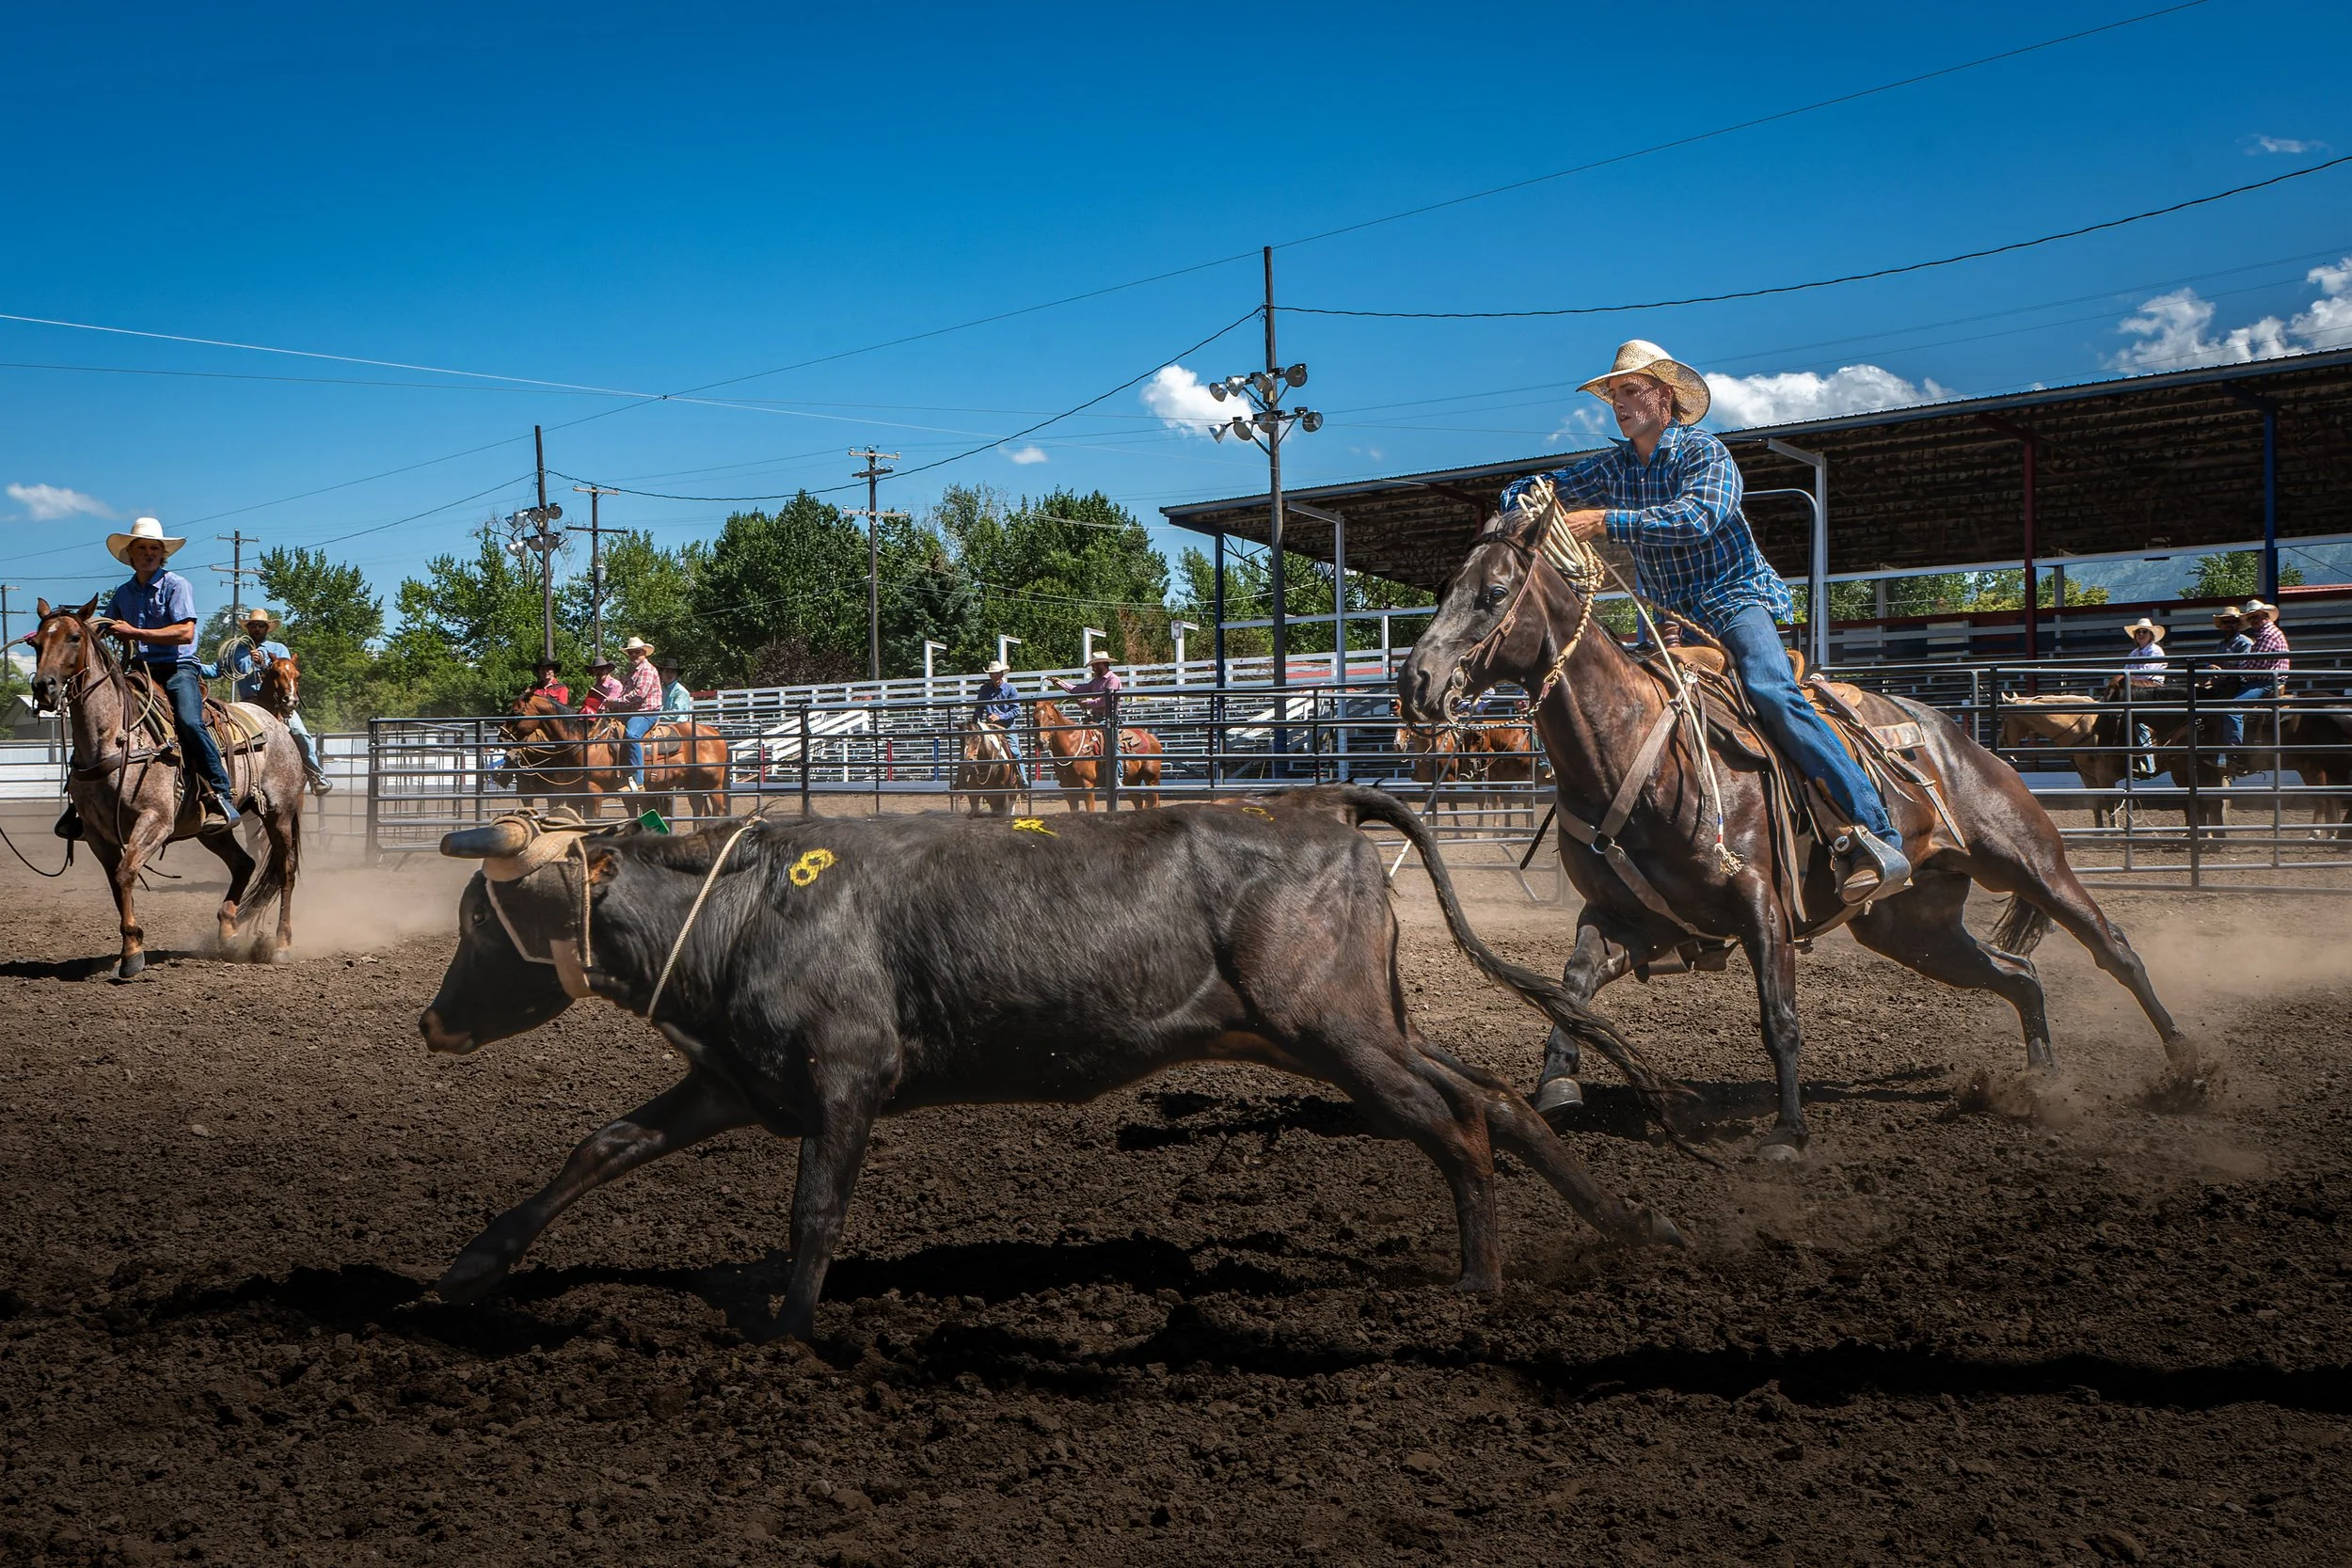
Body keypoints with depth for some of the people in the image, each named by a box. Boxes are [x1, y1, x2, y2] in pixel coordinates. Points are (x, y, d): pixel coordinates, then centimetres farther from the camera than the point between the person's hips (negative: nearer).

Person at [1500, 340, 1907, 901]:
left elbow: (1696, 517, -27)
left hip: (1735, 598, -7)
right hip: (1669, 617, 8)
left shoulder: (1704, 453, -7)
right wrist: (1524, 509, -11)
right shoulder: (1614, 467, 11)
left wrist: (1606, 521, -32)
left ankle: (1878, 838, -35)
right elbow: (1528, 491, 15)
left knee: (1771, 692, -30)